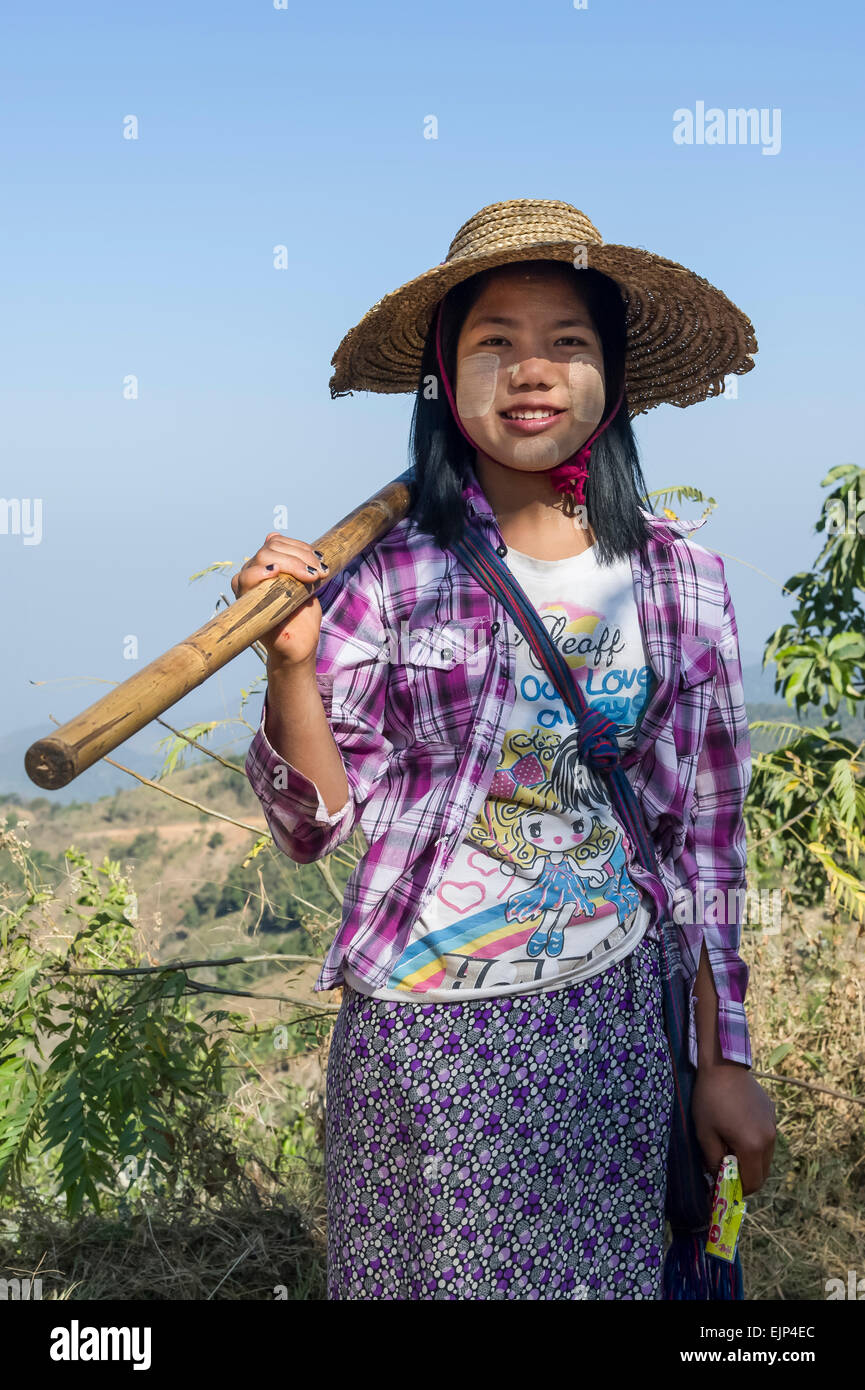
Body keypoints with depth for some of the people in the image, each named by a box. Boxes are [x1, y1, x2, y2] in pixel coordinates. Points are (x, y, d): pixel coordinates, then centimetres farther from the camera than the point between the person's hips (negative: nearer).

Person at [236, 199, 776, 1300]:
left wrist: (724, 1062, 5)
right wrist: (291, 663, -21)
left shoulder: (675, 574, -1)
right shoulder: (387, 572, -7)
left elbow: (706, 830, 3)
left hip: (612, 1016, 2)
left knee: (606, 1273, 13)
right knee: (425, 1272, 12)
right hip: (417, 1028, -1)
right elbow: (318, 825, -5)